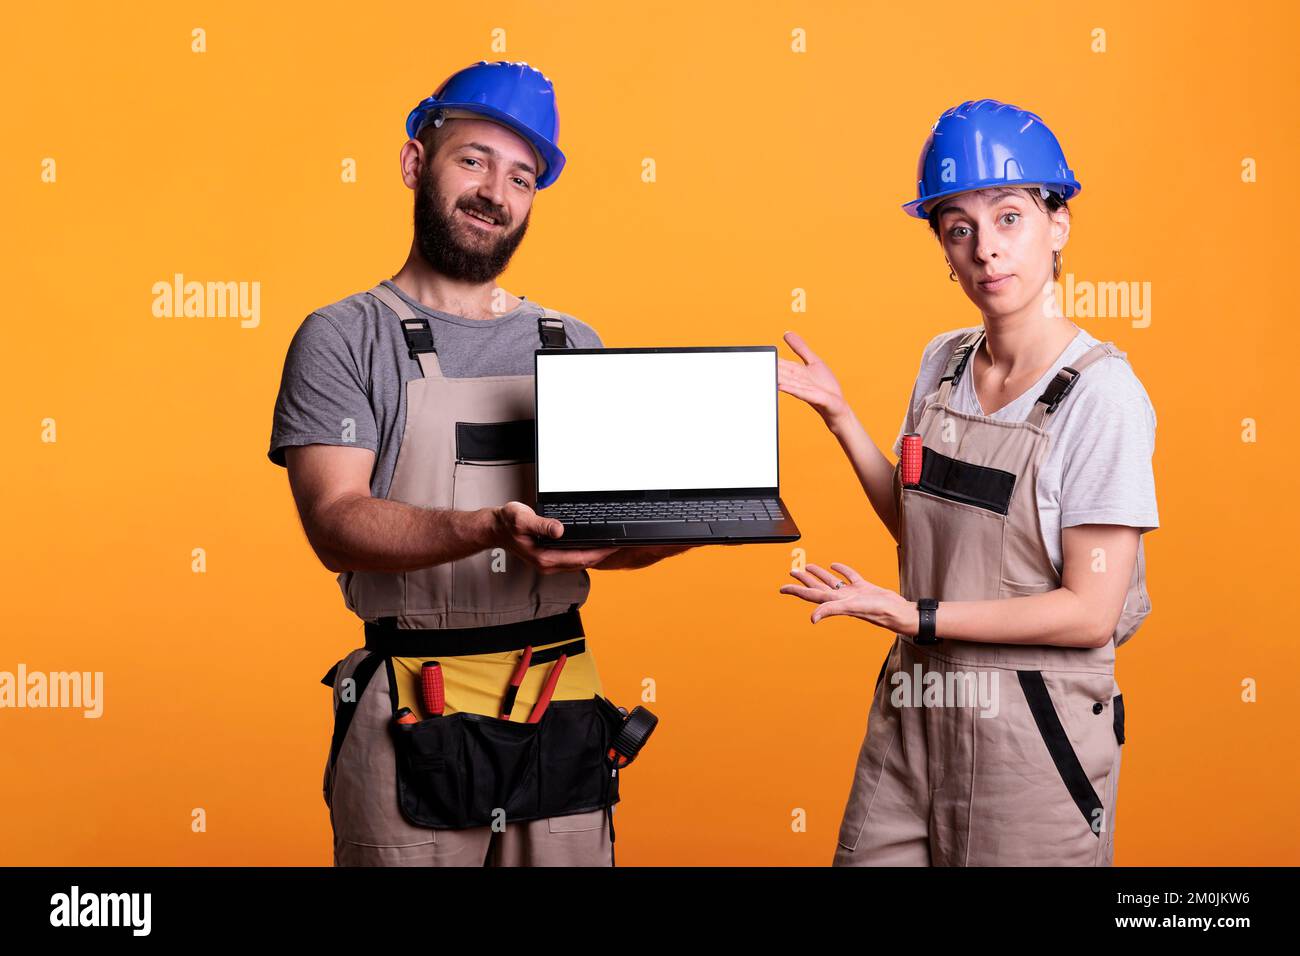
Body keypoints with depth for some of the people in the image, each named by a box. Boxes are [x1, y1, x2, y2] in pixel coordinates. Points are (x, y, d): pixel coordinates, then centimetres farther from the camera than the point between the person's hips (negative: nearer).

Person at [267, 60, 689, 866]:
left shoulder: (574, 346, 12)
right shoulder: (345, 338, 0)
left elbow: (614, 533, 12)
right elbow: (336, 523, -13)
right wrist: (487, 532, -30)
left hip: (563, 709, 4)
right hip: (413, 719, -3)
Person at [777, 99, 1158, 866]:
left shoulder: (1102, 394, -15)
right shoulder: (943, 364, 4)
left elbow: (1089, 612, -17)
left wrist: (912, 616, -19)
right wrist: (841, 418, 6)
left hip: (1031, 731, -5)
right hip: (912, 714, 6)